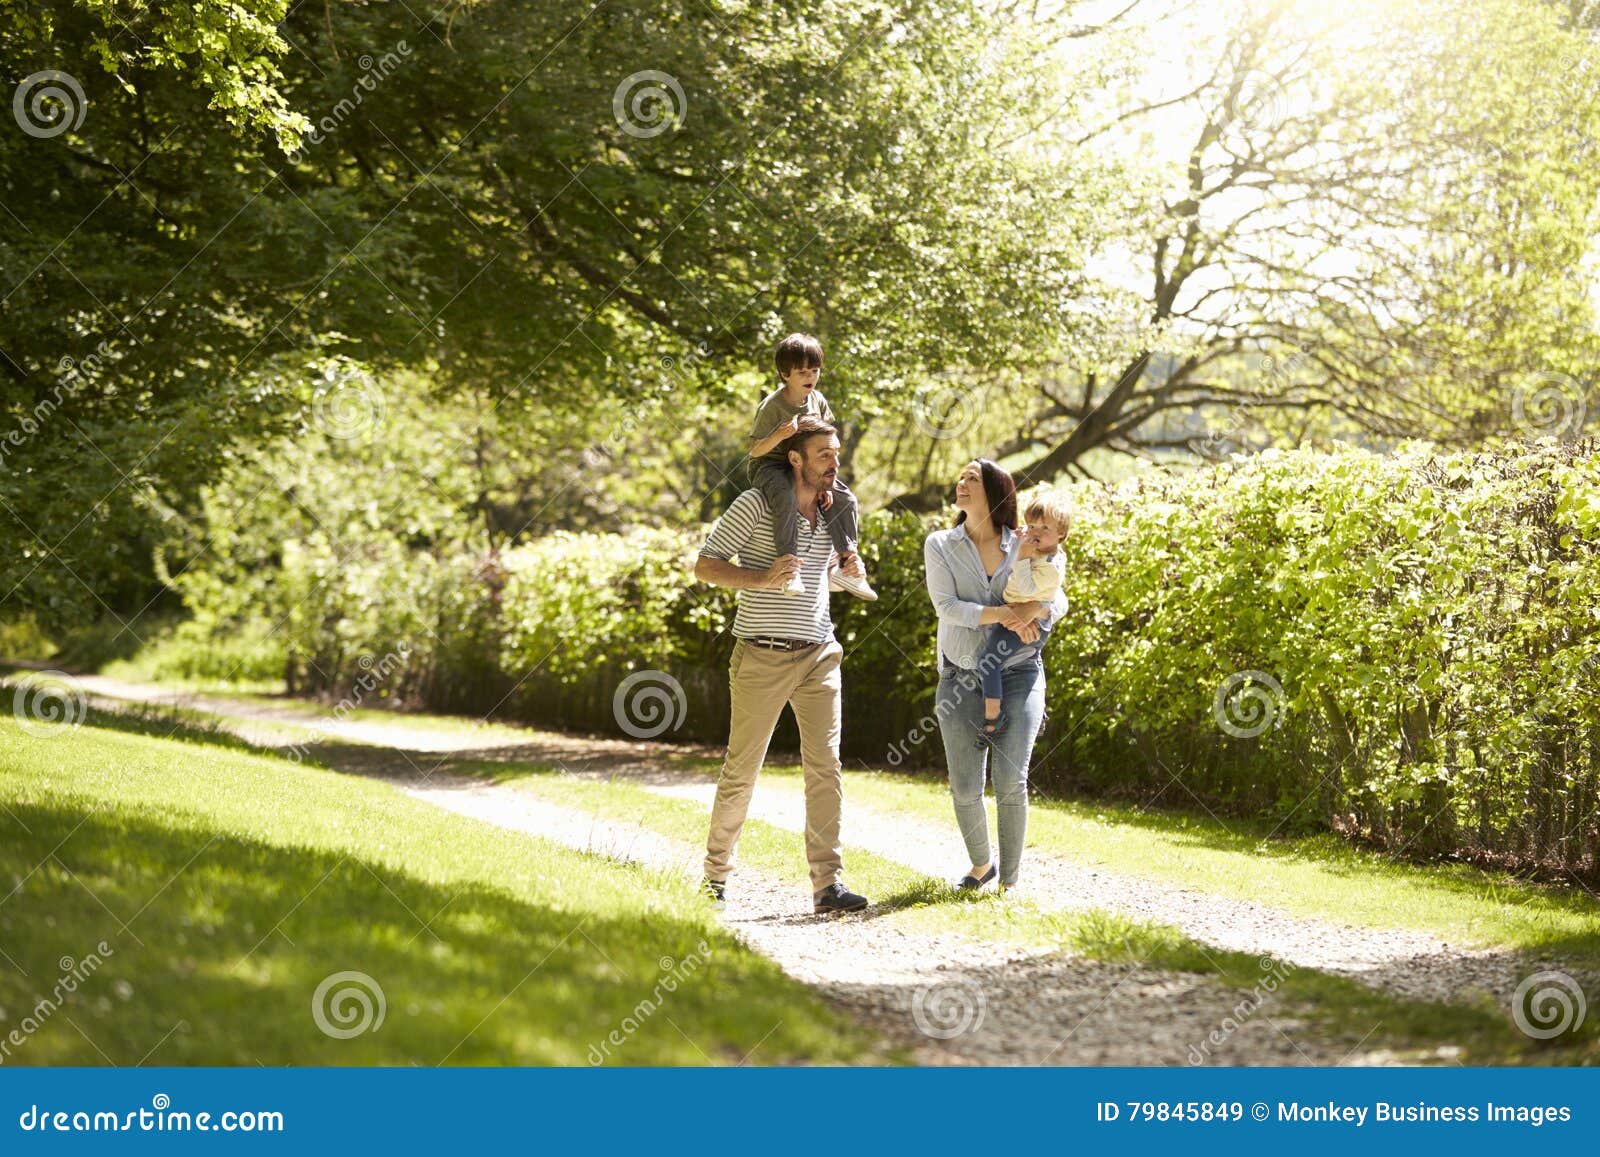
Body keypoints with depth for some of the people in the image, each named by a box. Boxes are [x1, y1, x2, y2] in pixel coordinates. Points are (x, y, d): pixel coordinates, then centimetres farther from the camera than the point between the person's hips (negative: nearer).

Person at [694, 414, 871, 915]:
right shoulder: (756, 506, -7)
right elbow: (705, 565, -7)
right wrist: (762, 579, -20)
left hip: (819, 655, 5)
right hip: (762, 657, -5)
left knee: (826, 768, -3)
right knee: (741, 770, 1)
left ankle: (828, 882, -3)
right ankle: (716, 874, 16)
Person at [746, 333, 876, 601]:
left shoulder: (818, 401, 1)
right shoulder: (771, 406, -19)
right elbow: (756, 450, -19)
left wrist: (826, 481, -3)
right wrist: (780, 435, -37)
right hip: (768, 466, -7)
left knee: (846, 501, -2)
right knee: (784, 497, -39)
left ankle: (848, 564, 4)